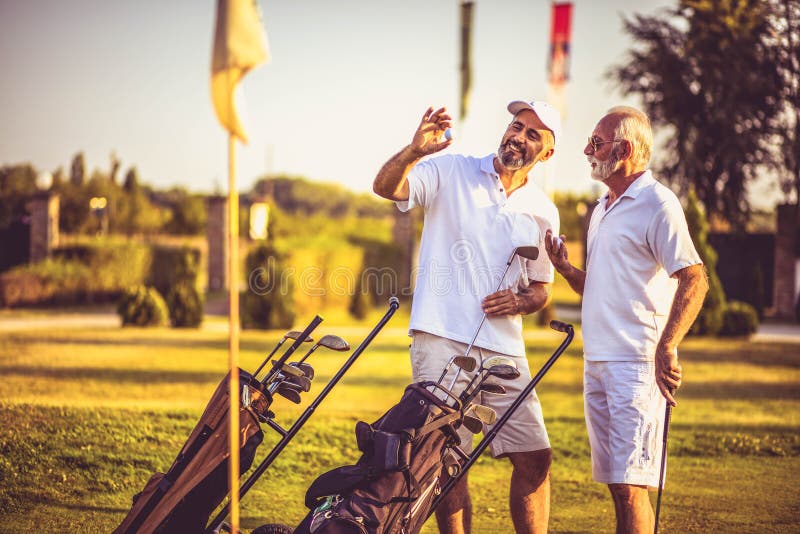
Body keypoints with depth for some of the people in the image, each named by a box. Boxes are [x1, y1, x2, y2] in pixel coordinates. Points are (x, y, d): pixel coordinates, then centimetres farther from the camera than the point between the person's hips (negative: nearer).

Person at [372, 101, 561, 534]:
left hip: (505, 348, 4)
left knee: (535, 455, 1)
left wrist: (520, 301, -4)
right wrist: (415, 151, -31)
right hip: (441, 340, -3)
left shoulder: (543, 212, 11)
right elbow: (385, 187, -12)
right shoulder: (452, 172, 1)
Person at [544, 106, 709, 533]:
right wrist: (564, 267, 7)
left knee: (629, 484, -11)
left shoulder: (657, 203, -8)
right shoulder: (602, 210, 20)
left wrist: (667, 347, -24)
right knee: (614, 482, 10)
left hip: (636, 365, -9)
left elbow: (694, 280, -16)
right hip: (596, 362, 9)